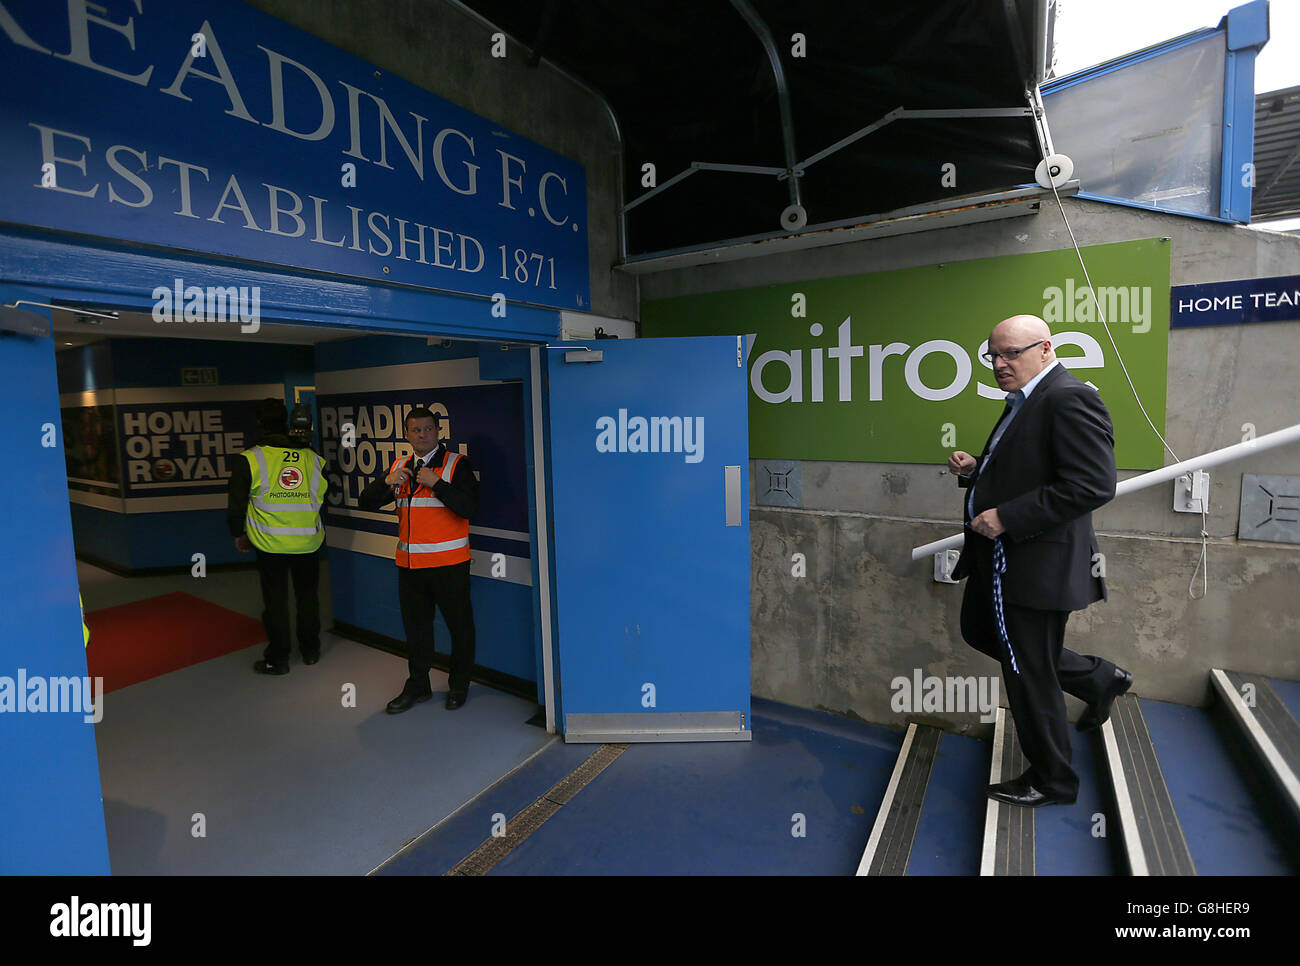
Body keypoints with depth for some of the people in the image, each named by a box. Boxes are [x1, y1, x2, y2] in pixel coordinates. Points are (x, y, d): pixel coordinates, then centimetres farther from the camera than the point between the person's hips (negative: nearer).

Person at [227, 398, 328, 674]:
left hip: (270, 545, -2)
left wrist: (238, 534, 11)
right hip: (309, 543, 3)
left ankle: (277, 659, 17)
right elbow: (326, 497, 13)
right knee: (308, 597, 16)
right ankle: (311, 649, 29)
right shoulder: (313, 457, 0)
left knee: (275, 600, 8)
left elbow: (236, 503, -2)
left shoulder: (249, 459, -7)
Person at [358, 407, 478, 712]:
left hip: (449, 563, -5)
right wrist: (388, 482, -11)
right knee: (415, 625, 16)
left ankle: (459, 685, 27)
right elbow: (365, 502, 7)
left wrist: (435, 483, -22)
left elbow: (469, 507, -18)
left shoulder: (457, 464, -6)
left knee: (459, 624, 7)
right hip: (410, 562, 5)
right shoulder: (400, 467, 11)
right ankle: (417, 686, 33)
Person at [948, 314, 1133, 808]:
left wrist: (1007, 517, -25)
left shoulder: (1071, 400, -18)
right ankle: (1098, 679, 39)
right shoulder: (1022, 403, 12)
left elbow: (1094, 484, -27)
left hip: (1035, 564, -10)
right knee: (980, 633, 25)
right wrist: (976, 471, 2)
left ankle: (1051, 781, 29)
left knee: (1029, 674, 5)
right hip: (996, 560, 10)